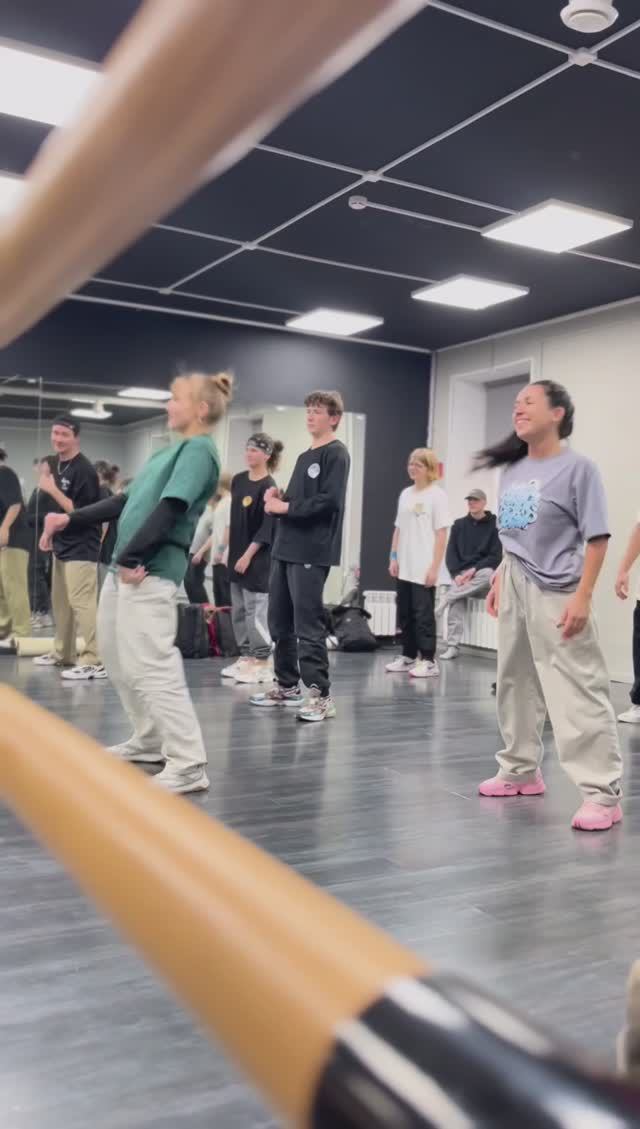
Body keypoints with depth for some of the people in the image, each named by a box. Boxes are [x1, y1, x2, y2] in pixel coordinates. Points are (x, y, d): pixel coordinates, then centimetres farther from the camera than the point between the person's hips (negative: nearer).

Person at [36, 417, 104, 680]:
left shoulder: (83, 470, -16)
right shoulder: (55, 463, 12)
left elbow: (80, 512, -21)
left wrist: (51, 488, -20)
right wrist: (49, 531, 16)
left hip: (81, 548, -9)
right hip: (62, 545, 9)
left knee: (82, 604, -13)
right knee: (60, 602, 16)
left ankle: (94, 662, -13)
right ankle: (63, 653, 28)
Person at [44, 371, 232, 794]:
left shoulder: (199, 449, -8)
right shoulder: (174, 450, 22)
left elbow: (170, 509, -19)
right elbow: (128, 501, 24)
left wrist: (130, 558, -19)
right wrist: (72, 519, 20)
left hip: (152, 571, -10)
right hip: (127, 566, 10)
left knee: (151, 665, -14)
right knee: (118, 657, 17)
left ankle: (188, 765, -11)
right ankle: (151, 739, 29)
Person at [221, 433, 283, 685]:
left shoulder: (268, 486, -11)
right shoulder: (238, 480, 10)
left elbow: (267, 528, -15)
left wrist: (248, 555, -17)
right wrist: (229, 548, 15)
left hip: (258, 557, -8)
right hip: (236, 553, 8)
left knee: (256, 610, -6)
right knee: (238, 609, 11)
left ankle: (262, 662, 1)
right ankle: (245, 656, 20)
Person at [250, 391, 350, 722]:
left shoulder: (336, 454, -5)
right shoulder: (304, 456, 23)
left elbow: (329, 501, -18)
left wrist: (285, 507, -12)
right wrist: (276, 499, 3)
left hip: (311, 552, -9)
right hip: (285, 549, 9)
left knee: (308, 626, -10)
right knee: (280, 622, 12)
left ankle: (321, 695, -4)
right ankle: (287, 685, 23)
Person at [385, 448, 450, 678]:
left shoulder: (437, 495, -6)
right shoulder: (405, 494, 13)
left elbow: (441, 534, -9)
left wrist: (434, 567, -14)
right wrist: (393, 558, 8)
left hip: (424, 568, -6)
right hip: (404, 567, 6)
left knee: (423, 614, -4)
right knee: (404, 613, 10)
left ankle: (428, 660, 3)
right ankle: (408, 656, 19)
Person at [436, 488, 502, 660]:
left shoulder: (494, 525, 1)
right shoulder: (459, 525, 13)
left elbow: (496, 556, -5)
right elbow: (450, 553, 6)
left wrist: (474, 569, -18)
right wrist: (457, 574, -12)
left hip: (482, 573, -2)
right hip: (460, 574, 2)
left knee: (488, 574, -38)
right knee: (456, 599, -30)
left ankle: (443, 601, -34)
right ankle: (453, 646, -30)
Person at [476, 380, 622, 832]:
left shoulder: (578, 467, -10)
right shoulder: (513, 469, 10)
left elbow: (597, 538, -13)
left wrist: (582, 598, -18)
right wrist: (499, 581, 16)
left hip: (556, 592, -8)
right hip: (516, 588, 8)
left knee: (578, 693, -8)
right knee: (515, 683, 15)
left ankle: (603, 794, -1)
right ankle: (520, 771, 30)